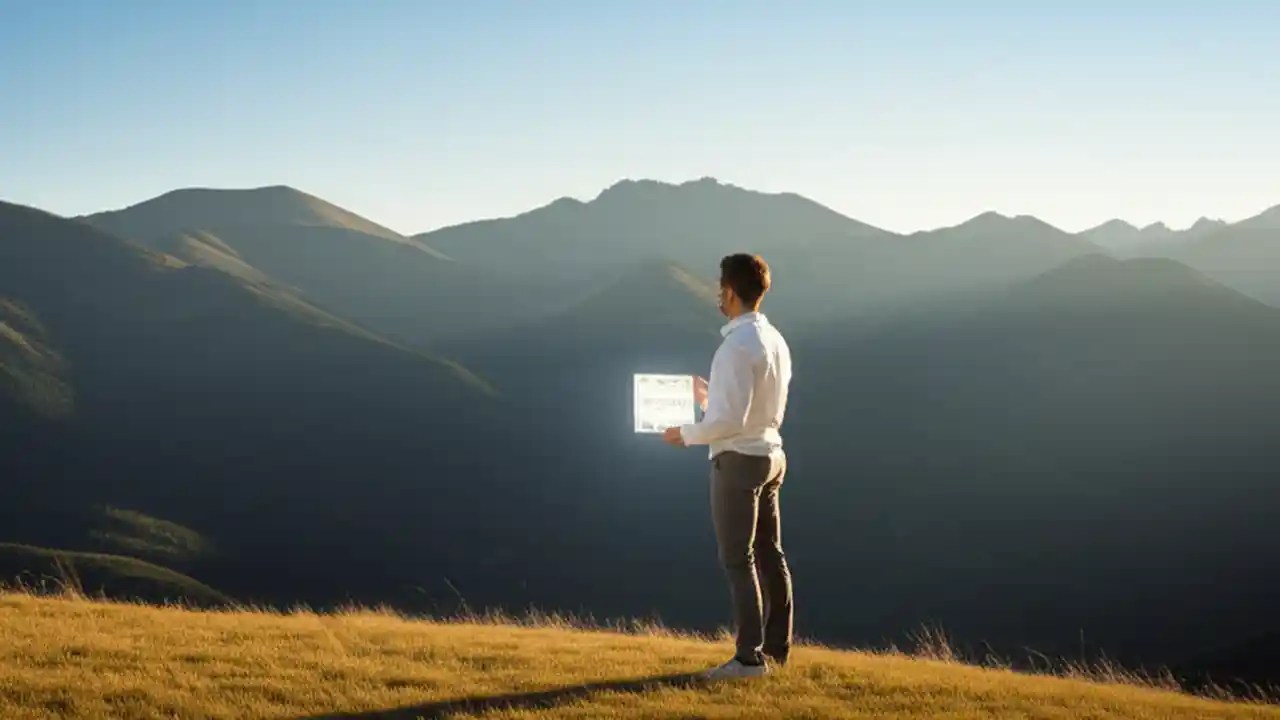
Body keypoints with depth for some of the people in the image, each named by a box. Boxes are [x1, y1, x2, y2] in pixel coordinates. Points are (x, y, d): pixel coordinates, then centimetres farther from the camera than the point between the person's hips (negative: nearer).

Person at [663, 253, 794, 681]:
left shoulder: (737, 346, -21)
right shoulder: (775, 340, 9)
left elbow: (730, 420, -24)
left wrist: (686, 434, -10)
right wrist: (707, 395, 19)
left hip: (738, 460, -9)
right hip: (770, 455, 9)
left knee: (738, 560, -3)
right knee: (769, 555, 15)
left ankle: (750, 657, 0)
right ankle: (777, 647, 23)